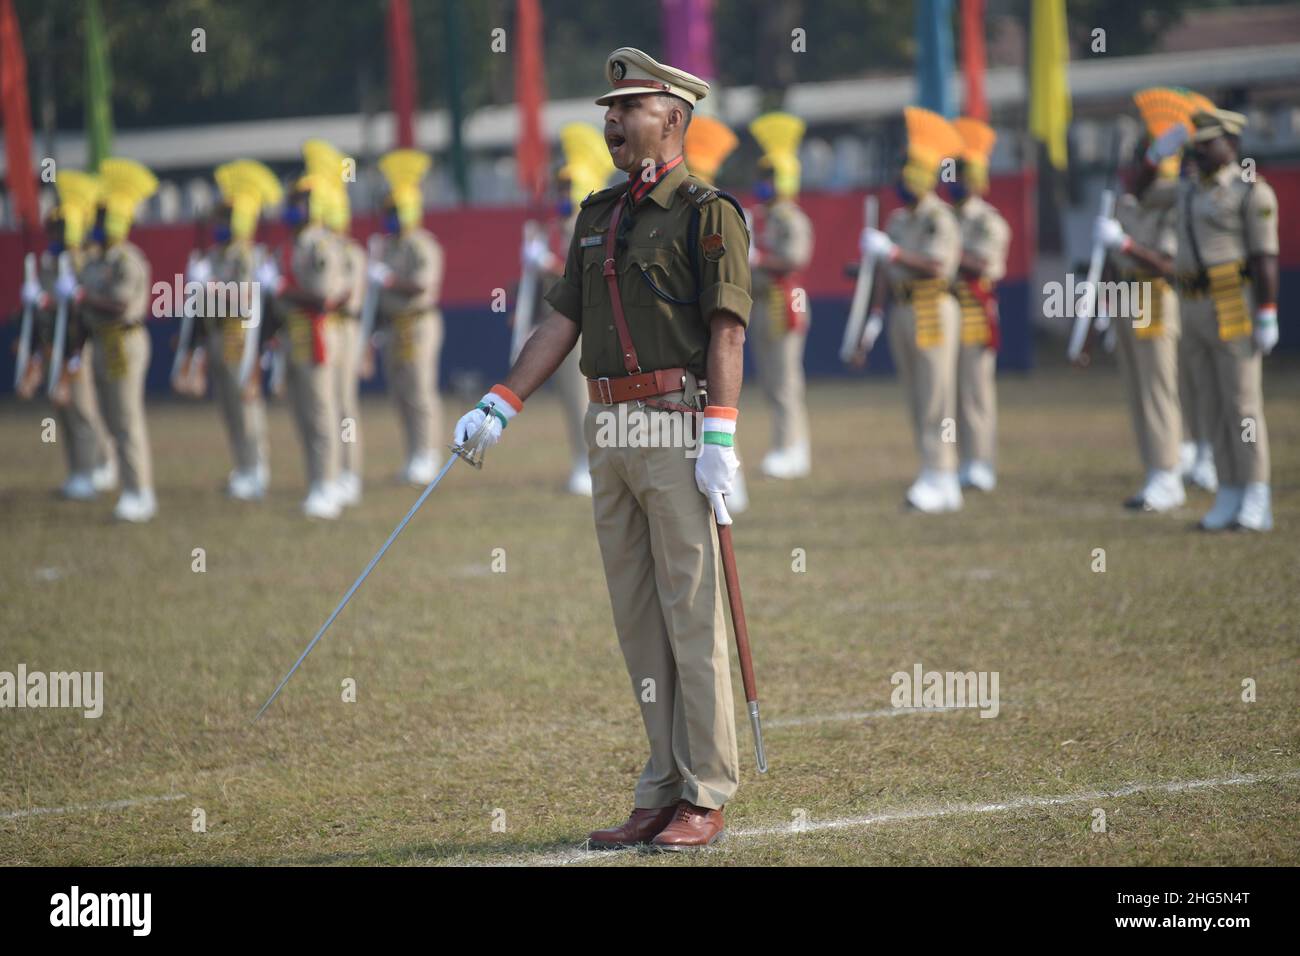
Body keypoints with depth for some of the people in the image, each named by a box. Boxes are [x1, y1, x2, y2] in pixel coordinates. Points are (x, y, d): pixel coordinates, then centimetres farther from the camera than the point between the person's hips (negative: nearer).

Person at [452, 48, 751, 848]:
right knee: (637, 623, 8)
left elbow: (727, 330, -12)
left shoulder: (708, 212, -5)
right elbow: (564, 322, 20)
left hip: (678, 428, -8)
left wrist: (720, 438, -20)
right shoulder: (598, 215, 18)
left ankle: (706, 797, -3)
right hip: (610, 430, 8)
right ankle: (662, 794, 13)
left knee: (691, 616, -7)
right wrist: (501, 407, 12)